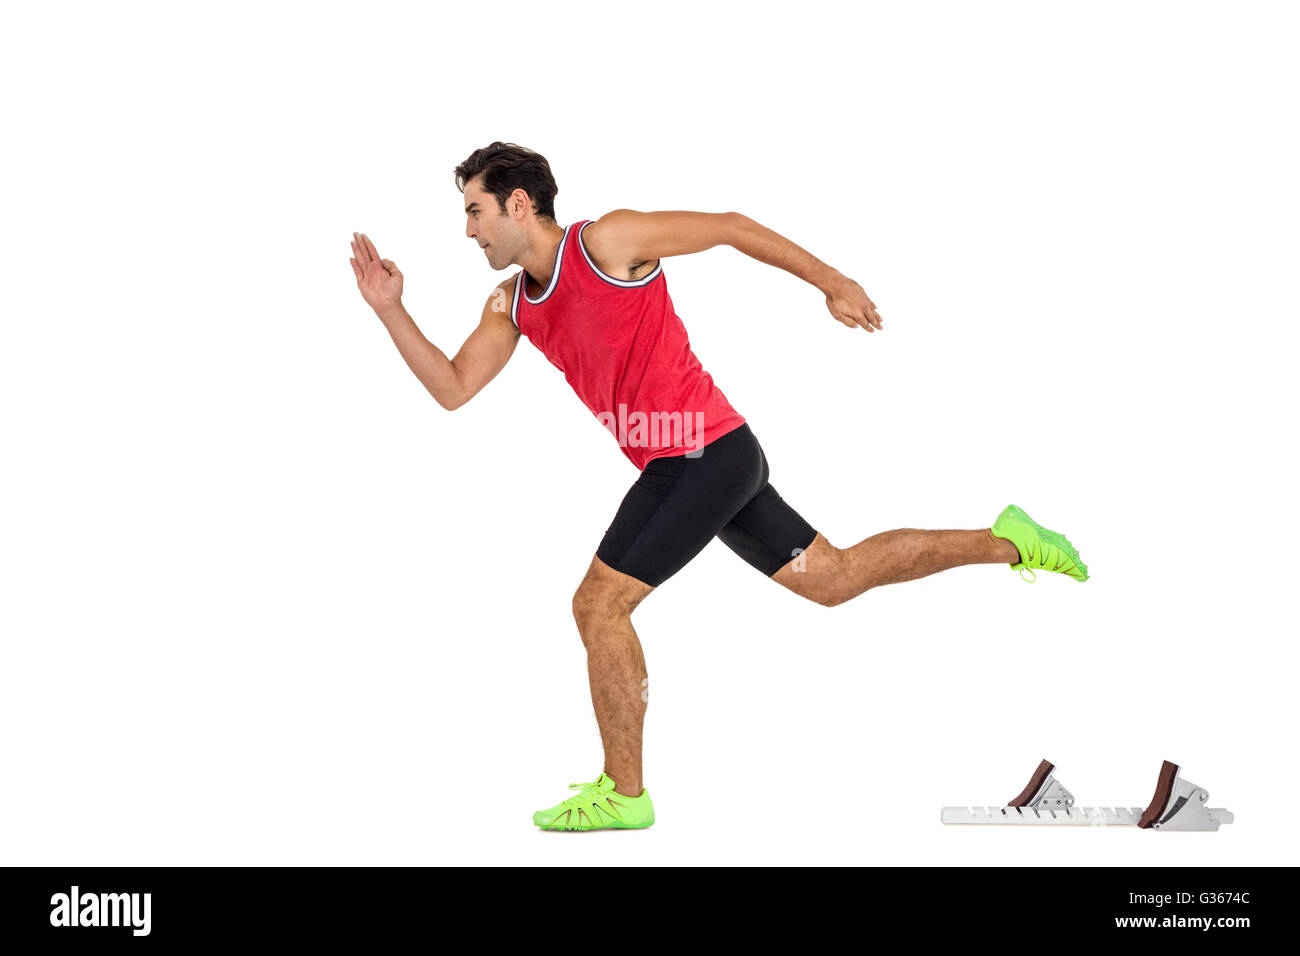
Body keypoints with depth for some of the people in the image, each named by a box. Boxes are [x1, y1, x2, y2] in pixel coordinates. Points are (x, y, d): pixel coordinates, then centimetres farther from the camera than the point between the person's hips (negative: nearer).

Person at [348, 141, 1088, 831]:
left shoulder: (608, 240, -11)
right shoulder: (511, 305, 12)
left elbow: (730, 227, -4)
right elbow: (453, 389, 11)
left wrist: (831, 282, -2)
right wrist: (391, 310, 2)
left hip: (705, 453, -9)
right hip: (716, 459, 9)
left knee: (599, 605, -8)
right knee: (833, 578, 16)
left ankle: (623, 793, 4)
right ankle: (1005, 541, 27)